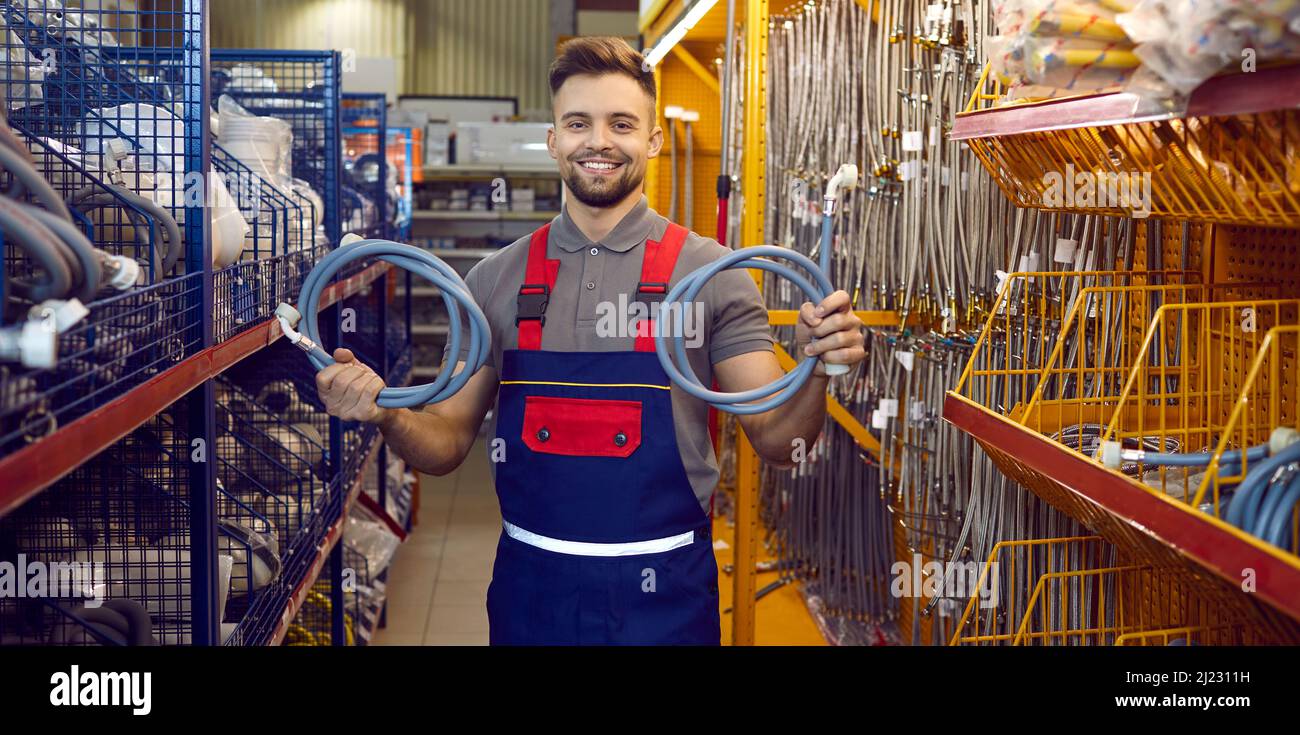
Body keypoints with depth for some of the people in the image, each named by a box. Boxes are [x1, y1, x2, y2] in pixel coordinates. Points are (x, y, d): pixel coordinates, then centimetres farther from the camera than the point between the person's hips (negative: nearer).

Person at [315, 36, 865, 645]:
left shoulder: (711, 273, -4)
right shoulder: (496, 280, 3)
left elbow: (776, 443, -4)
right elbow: (448, 445, 6)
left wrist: (817, 371, -23)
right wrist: (387, 414, -14)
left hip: (664, 592, -2)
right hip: (529, 589, 2)